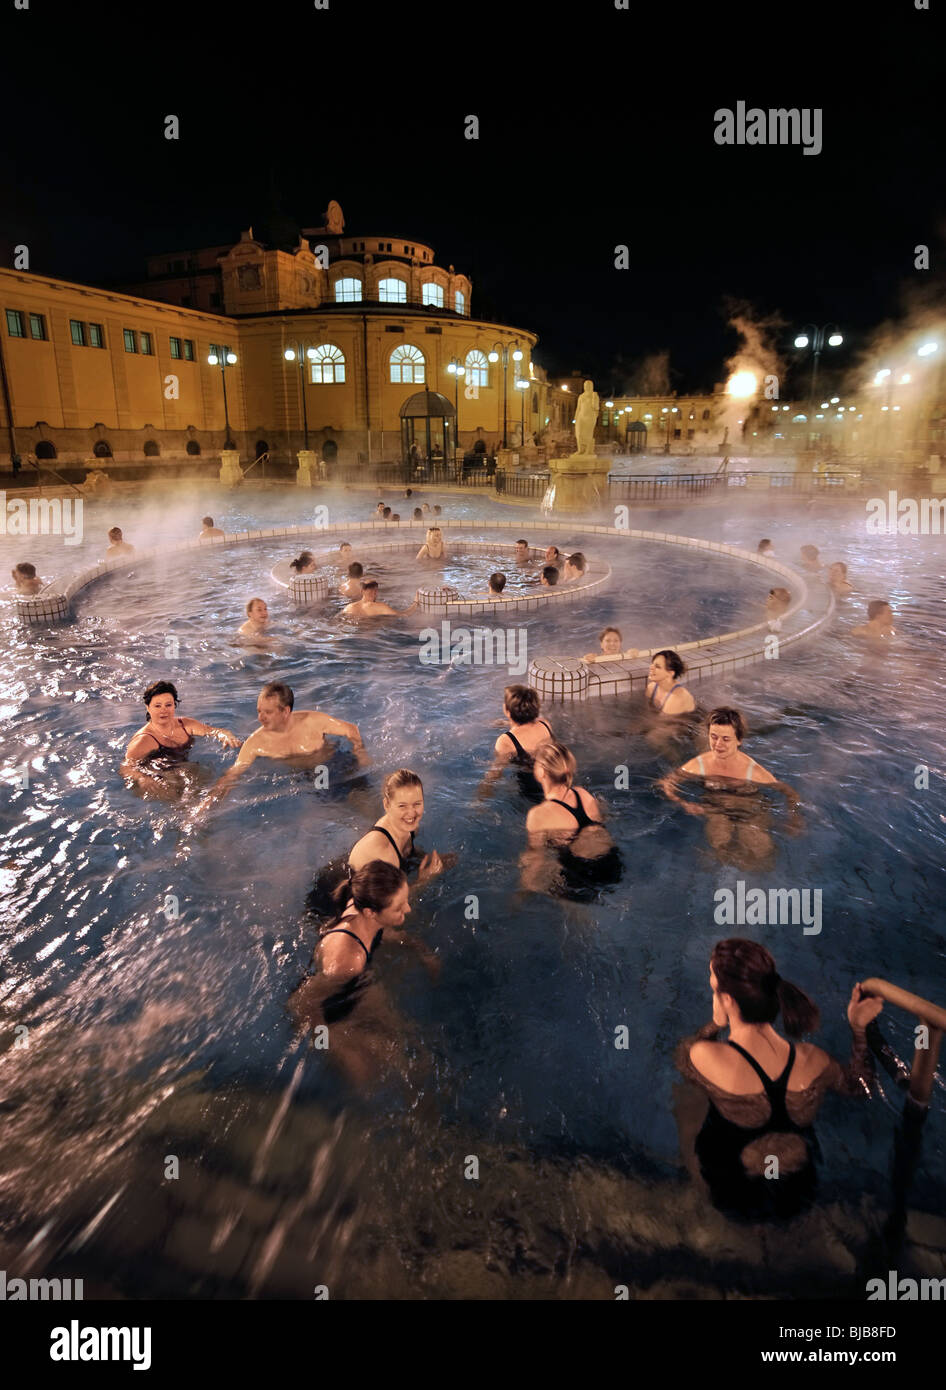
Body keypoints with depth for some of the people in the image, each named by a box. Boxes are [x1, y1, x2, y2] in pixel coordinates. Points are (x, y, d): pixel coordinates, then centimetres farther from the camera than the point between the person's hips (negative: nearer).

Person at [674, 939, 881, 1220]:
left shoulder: (705, 1058, -35)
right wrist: (859, 1027, 7)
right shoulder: (811, 1062, -24)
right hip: (798, 1195, 3)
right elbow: (858, 1084, -1)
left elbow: (683, 1053, -8)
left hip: (733, 1199, -2)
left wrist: (716, 1023, -1)